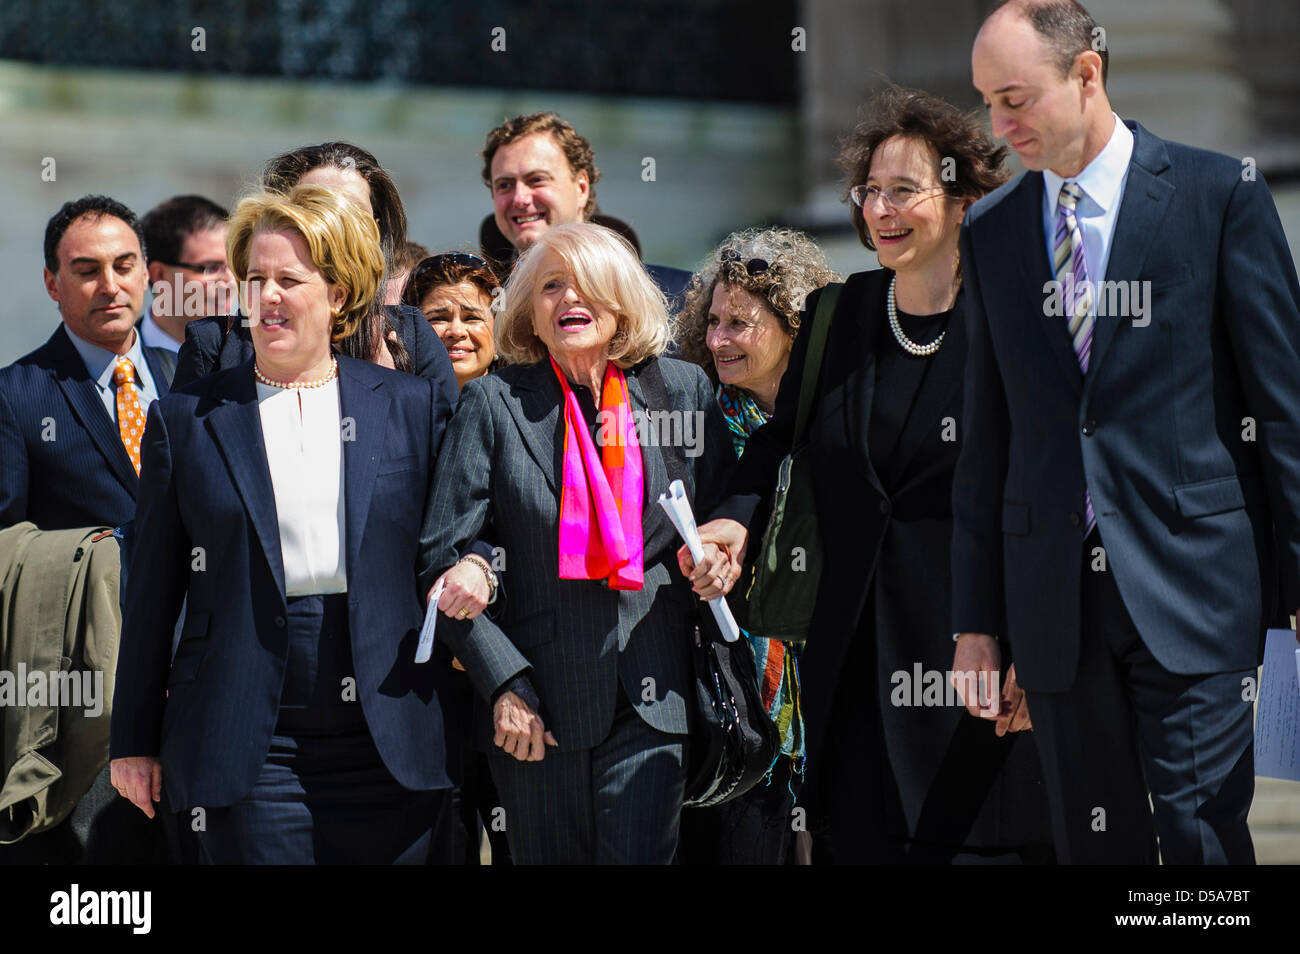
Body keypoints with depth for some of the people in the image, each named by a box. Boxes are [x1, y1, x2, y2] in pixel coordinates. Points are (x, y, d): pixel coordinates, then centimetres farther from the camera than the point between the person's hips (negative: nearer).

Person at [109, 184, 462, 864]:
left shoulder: (413, 406, 8)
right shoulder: (186, 420, 6)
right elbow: (152, 592, 8)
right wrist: (135, 741, 8)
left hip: (389, 753, 1)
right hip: (246, 754, -1)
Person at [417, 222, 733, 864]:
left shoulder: (682, 390, 6)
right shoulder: (495, 403, -1)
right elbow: (441, 557, -4)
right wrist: (502, 683, -10)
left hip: (651, 698, 1)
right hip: (537, 700, -1)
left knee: (639, 855, -7)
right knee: (547, 858, 8)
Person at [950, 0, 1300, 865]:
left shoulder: (1219, 194, -1)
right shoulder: (991, 232, 12)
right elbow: (987, 438, 14)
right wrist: (976, 619, 11)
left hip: (1189, 580, -4)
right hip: (1053, 592, 4)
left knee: (1202, 834, -9)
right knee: (1095, 842, 6)